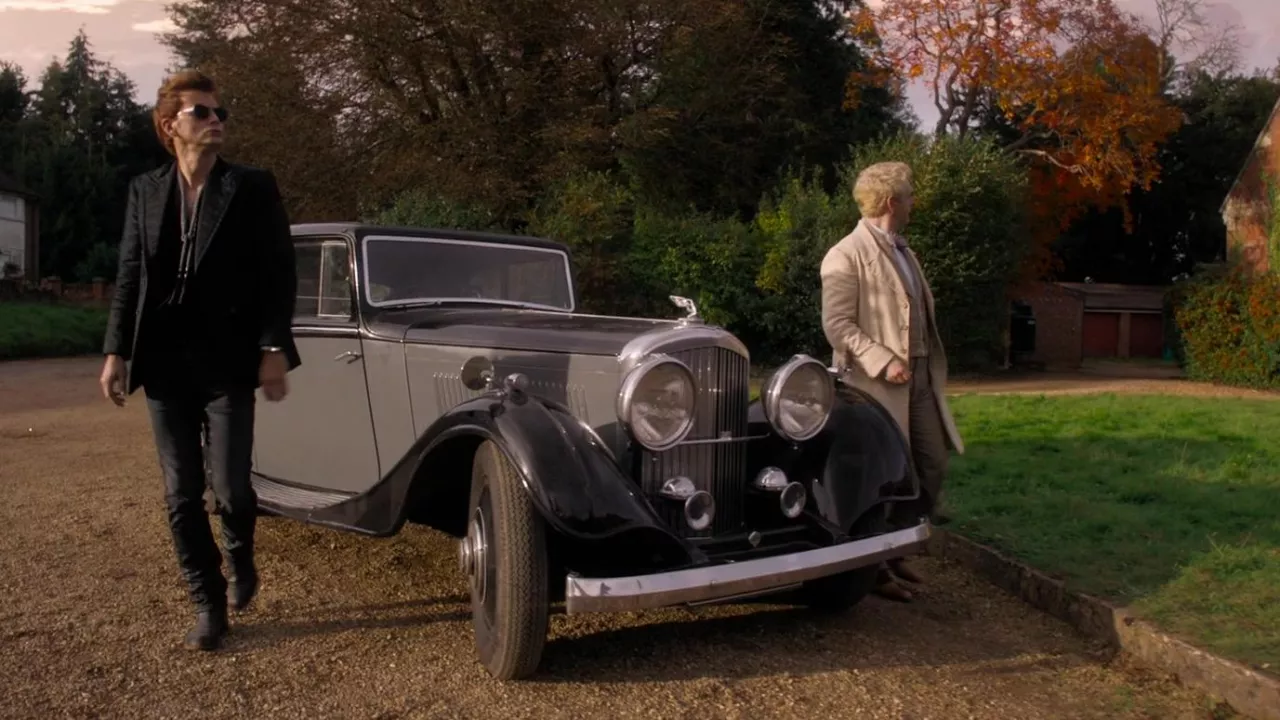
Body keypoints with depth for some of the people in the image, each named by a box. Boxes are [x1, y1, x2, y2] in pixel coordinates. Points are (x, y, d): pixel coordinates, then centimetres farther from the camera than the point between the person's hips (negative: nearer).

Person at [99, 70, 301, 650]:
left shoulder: (253, 187, 1)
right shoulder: (145, 190, 10)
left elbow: (279, 273, -3)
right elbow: (129, 276, 11)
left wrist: (273, 348, -11)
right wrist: (116, 351, 4)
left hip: (226, 364, -3)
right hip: (165, 365, 3)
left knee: (229, 488, -4)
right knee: (181, 496, 5)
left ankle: (241, 561, 29)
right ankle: (209, 605, 19)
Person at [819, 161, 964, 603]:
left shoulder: (901, 249, 17)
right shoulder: (847, 255, -12)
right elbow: (837, 325, -17)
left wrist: (931, 365, 14)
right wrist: (883, 362, -24)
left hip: (920, 377, 9)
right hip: (879, 383, -9)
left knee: (931, 468, 10)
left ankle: (894, 551, 26)